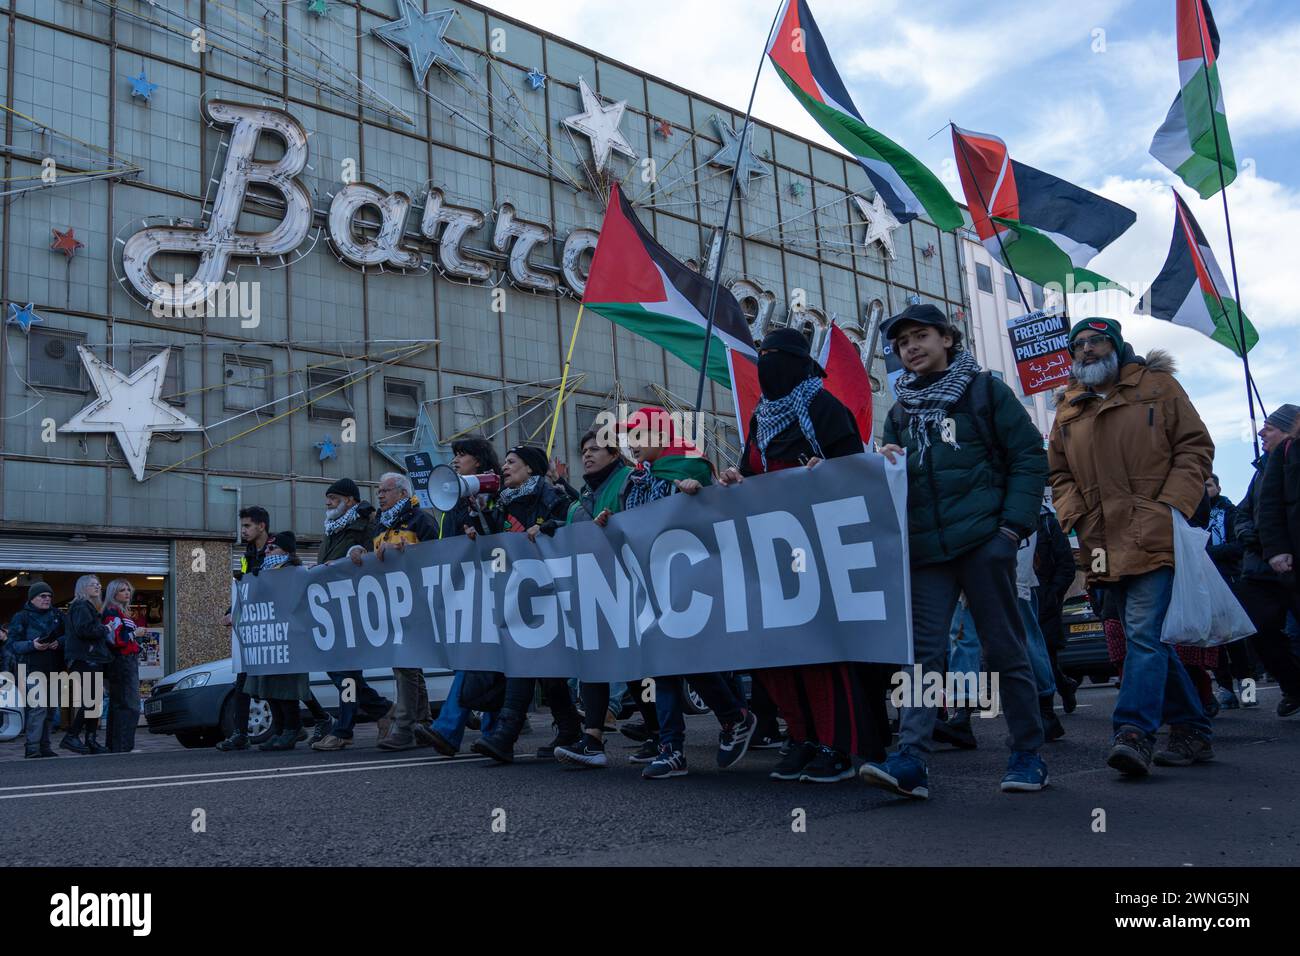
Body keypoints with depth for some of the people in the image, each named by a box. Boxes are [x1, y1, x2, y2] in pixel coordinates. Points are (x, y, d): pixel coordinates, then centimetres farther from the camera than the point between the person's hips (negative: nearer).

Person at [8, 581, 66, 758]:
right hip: (33, 669, -5)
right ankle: (32, 748, -13)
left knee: (50, 708, 9)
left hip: (53, 668, 5)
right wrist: (32, 645, -19)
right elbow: (12, 644, -3)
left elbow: (69, 635, 10)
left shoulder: (57, 615, 14)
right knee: (37, 707, -15)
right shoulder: (21, 617, 2)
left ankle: (44, 746, 17)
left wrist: (59, 642, -11)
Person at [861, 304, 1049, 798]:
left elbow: (1030, 458, 1)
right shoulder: (900, 411, 17)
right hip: (924, 547, 4)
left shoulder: (985, 391, 5)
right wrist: (886, 465, -3)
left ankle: (1028, 754, 14)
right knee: (922, 651, -3)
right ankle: (911, 759, -7)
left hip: (983, 539, -4)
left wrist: (1013, 525, -8)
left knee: (1005, 649, 3)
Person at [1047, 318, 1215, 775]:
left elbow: (1195, 447, 2)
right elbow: (1059, 472, 19)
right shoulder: (1068, 411, 16)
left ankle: (1134, 733, -17)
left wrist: (1174, 504, -10)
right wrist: (1073, 512, 1)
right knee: (1151, 638, 11)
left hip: (1154, 537, -5)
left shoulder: (1158, 386, 6)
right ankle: (1191, 732, 22)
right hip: (1105, 545, 5)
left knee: (1144, 634, -15)